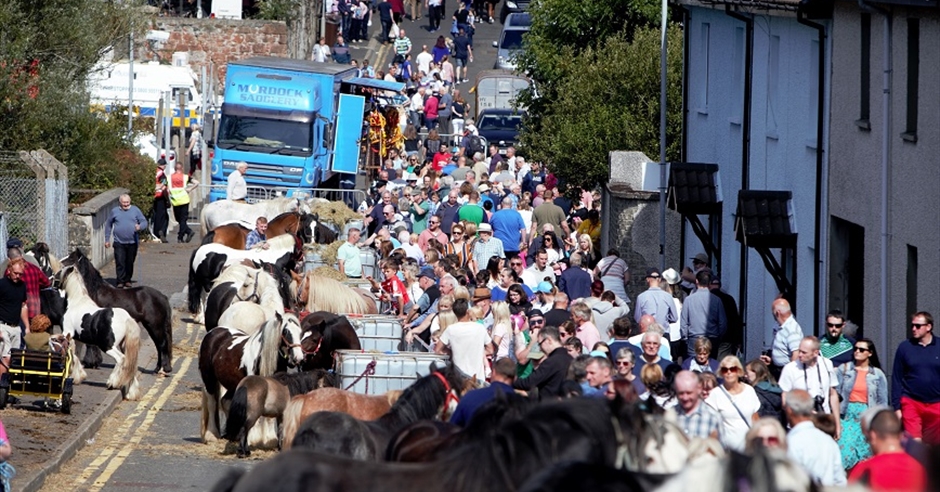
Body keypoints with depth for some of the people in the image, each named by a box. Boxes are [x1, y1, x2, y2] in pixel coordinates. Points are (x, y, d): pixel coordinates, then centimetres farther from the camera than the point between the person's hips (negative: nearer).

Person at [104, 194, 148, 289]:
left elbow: (144, 222, 6)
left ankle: (127, 280, 20)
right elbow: (108, 225, 15)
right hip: (119, 242, -1)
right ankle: (120, 282, -5)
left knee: (130, 263, 7)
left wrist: (140, 227, -19)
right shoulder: (115, 211, 7)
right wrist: (107, 239, 11)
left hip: (132, 242, 1)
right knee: (120, 263, -8)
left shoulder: (135, 210, 6)